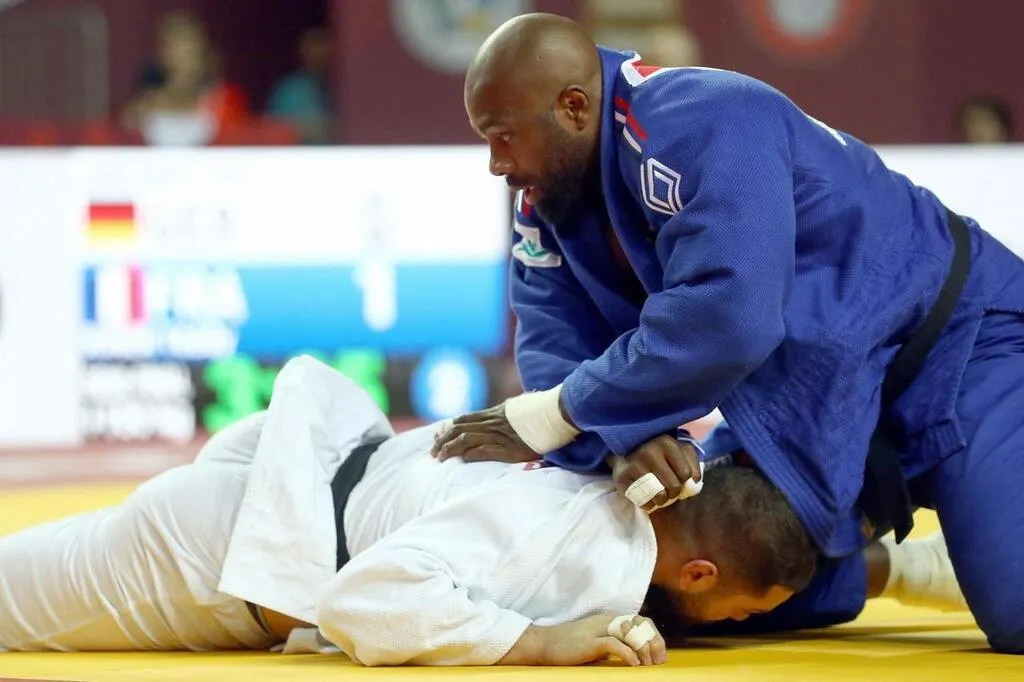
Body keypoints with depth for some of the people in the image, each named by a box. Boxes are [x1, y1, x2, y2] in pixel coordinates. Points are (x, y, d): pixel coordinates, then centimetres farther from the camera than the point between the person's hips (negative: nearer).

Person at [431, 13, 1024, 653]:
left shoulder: (704, 128, -30)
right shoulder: (548, 200, -1)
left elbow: (722, 323, -40)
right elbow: (555, 341, -10)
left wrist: (544, 421, -35)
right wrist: (626, 440, -33)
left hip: (958, 346, -8)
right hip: (816, 409, 8)